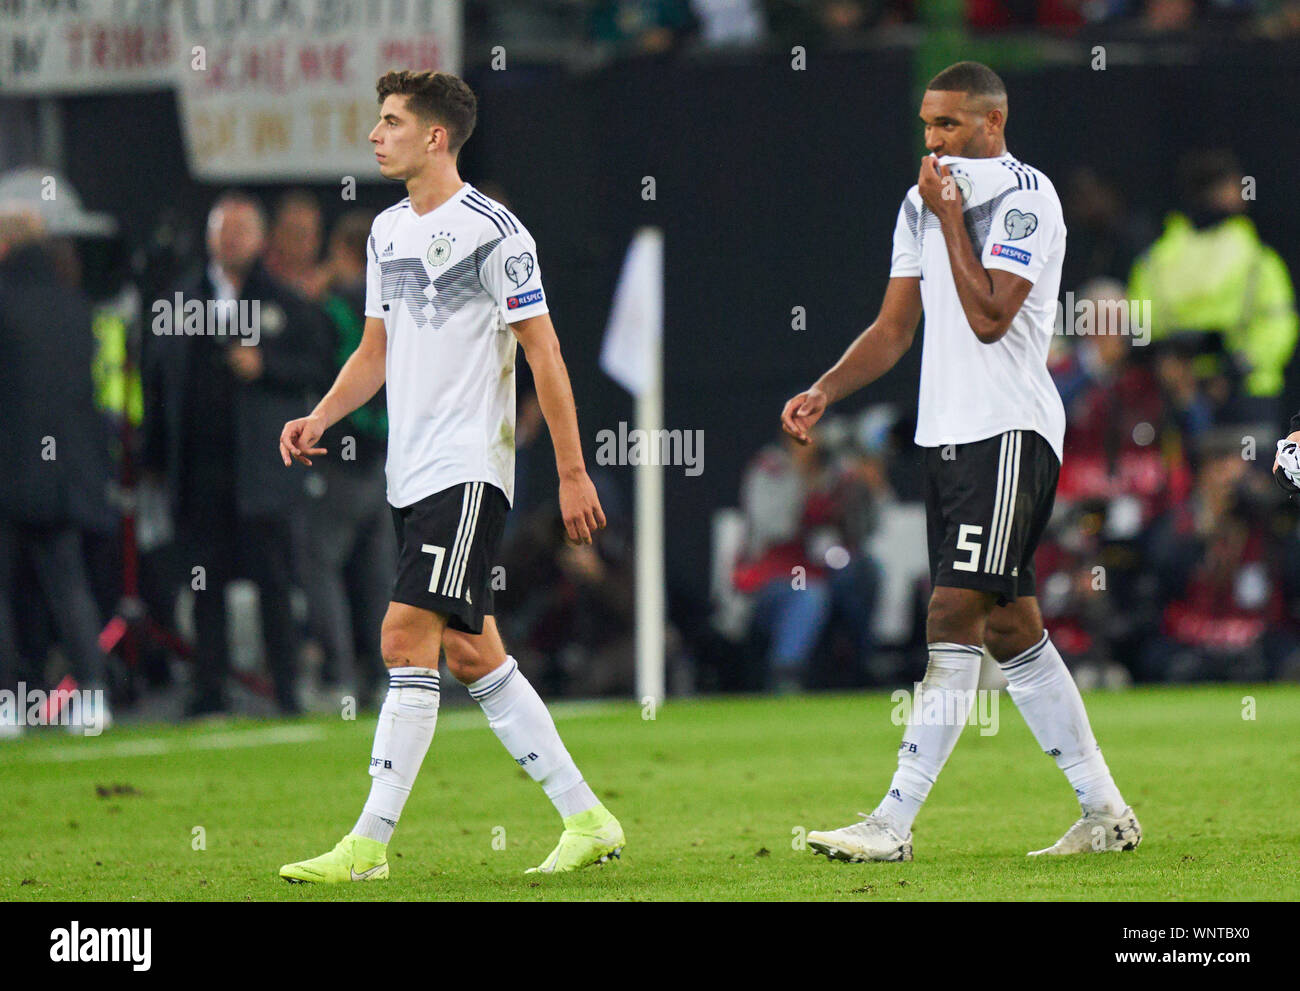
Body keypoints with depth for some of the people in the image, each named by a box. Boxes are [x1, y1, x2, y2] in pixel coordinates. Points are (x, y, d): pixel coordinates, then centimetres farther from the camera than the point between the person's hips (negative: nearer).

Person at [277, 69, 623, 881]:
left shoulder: (492, 231, -10)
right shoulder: (388, 232, 14)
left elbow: (544, 352, -9)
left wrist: (573, 472, -10)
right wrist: (321, 418, 3)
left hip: (469, 471, -9)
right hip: (413, 474, 9)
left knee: (407, 638, -15)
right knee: (470, 654, 9)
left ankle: (369, 845, -14)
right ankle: (587, 820, 16)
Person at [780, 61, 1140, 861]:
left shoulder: (1026, 198, -10)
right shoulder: (923, 203, 15)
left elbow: (989, 317, -18)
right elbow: (895, 327, 17)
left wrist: (952, 220, -13)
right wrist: (823, 393, 5)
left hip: (1010, 433, -9)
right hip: (947, 433, 9)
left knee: (956, 618, -13)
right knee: (1011, 630, 9)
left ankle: (895, 823, -16)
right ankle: (1105, 810, 16)